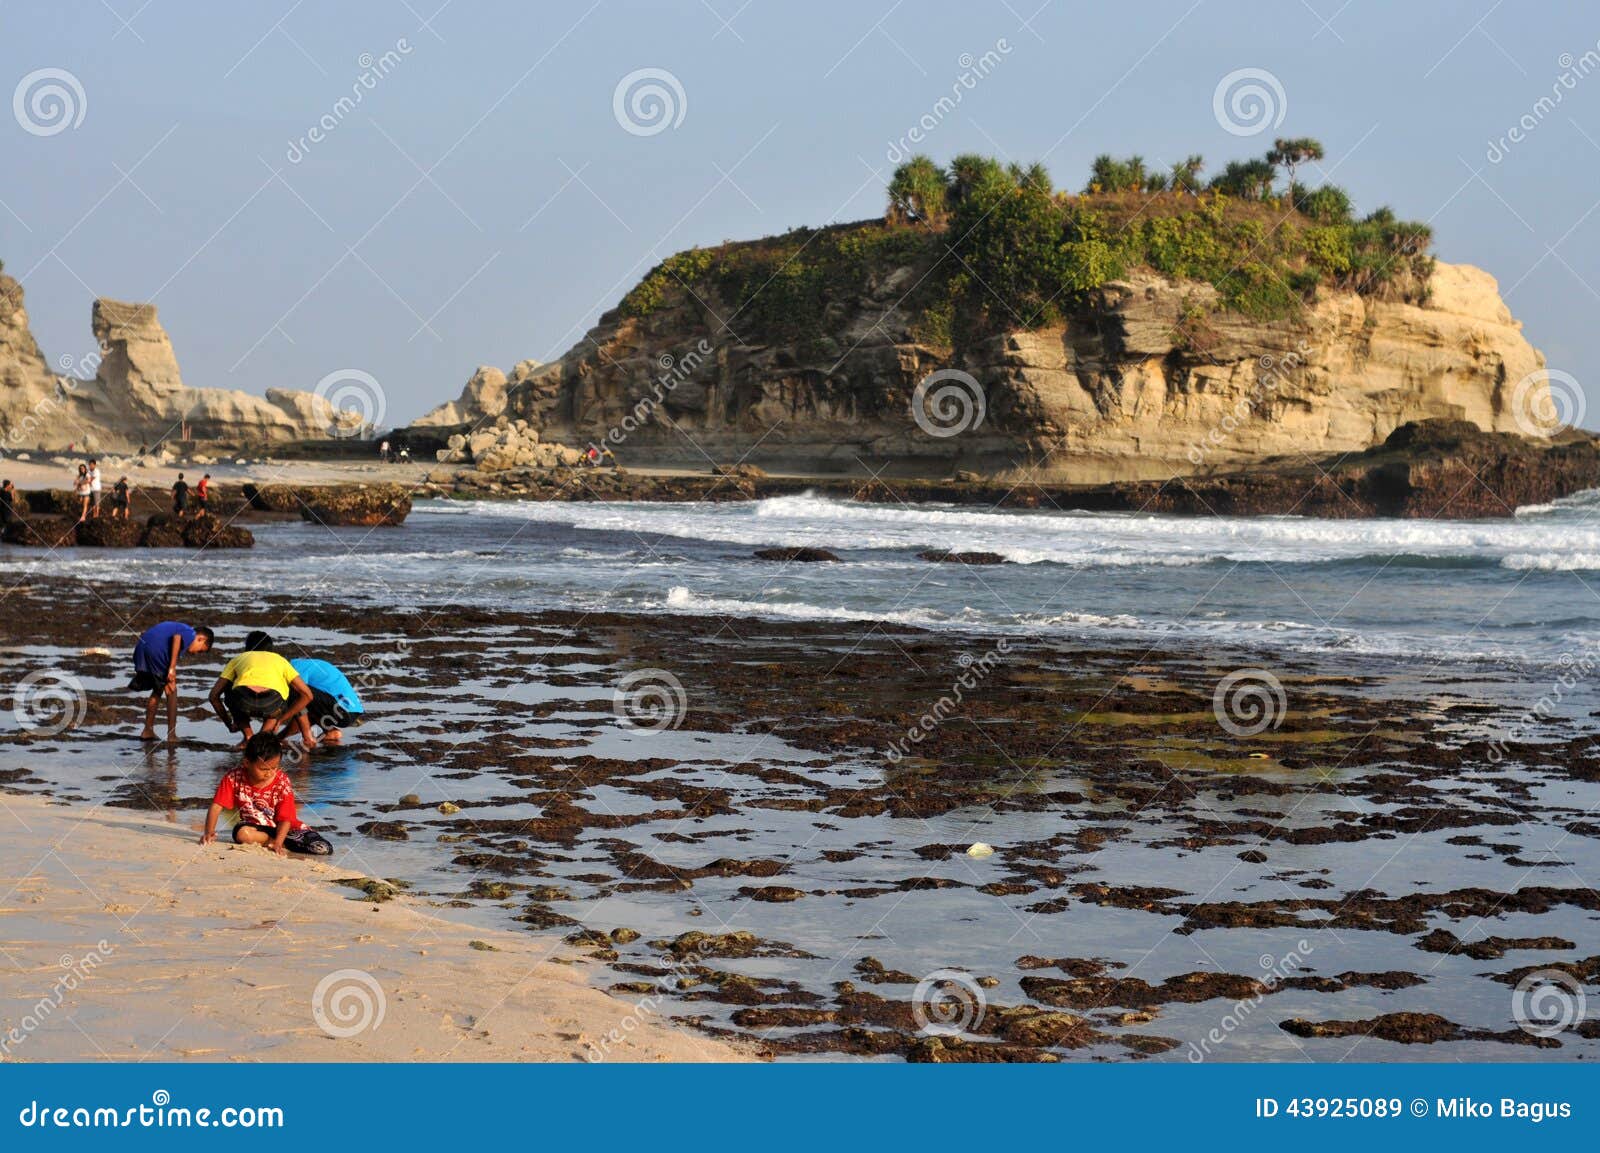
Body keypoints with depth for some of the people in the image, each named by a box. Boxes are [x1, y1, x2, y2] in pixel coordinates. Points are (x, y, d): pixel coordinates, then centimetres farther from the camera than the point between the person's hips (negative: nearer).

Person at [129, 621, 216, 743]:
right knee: (172, 691, 6)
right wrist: (172, 668, -16)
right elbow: (177, 637, -17)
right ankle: (172, 734, 6)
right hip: (155, 650, -8)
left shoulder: (181, 628, 32)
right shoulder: (190, 633, 7)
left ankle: (148, 731, 27)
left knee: (157, 690, 24)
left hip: (140, 649, 8)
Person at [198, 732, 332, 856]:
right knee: (242, 834, -38)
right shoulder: (234, 777, -15)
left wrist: (277, 843, -34)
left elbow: (285, 818, -18)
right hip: (256, 827, 2)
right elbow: (216, 806, -16)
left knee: (323, 850, -23)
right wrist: (209, 832, -30)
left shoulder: (282, 782, -17)